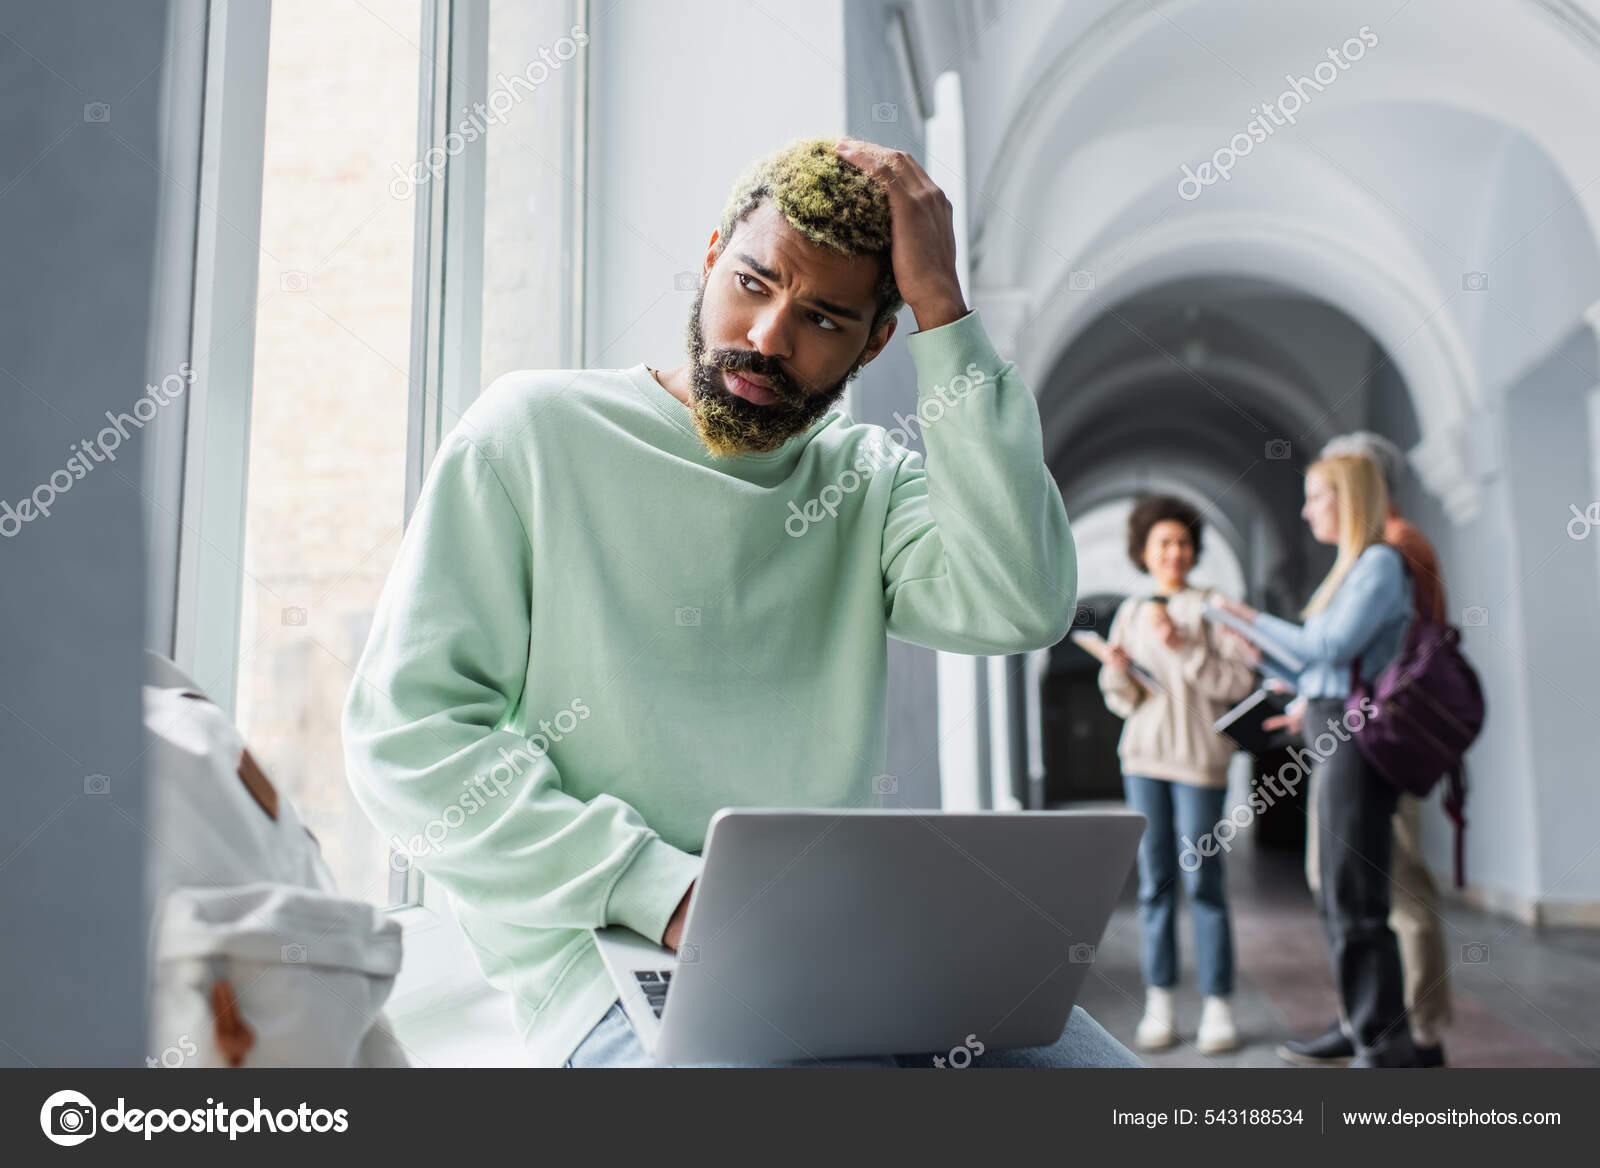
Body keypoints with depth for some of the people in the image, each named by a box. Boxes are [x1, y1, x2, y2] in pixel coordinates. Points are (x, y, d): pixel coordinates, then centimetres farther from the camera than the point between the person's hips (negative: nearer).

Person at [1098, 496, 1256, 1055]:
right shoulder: (1130, 613, 11)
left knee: (1202, 880, -3)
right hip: (1143, 756, 3)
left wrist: (1182, 645, -17)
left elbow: (1238, 682, -8)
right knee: (1155, 880, 4)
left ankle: (1218, 1007, 6)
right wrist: (1116, 670, -9)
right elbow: (1125, 701, 12)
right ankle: (1159, 1004, 10)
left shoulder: (1210, 606, 0)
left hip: (1199, 757, -3)